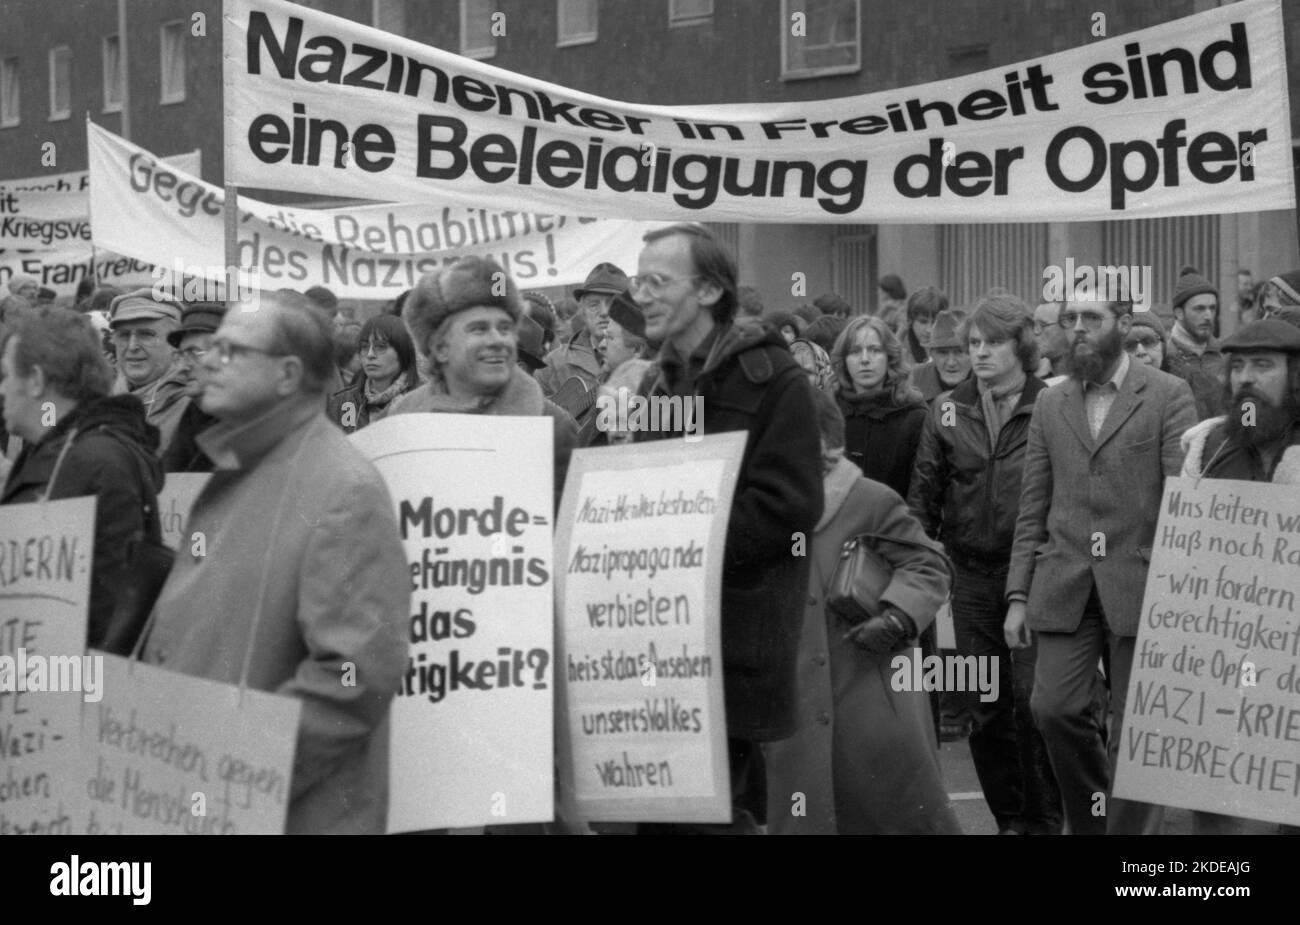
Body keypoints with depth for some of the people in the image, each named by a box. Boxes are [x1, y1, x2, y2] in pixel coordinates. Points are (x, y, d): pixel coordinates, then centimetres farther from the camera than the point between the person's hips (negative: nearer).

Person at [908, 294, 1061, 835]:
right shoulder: (947, 411, 8)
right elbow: (924, 493, 10)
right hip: (971, 572, 4)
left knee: (1032, 698, -7)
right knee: (986, 706, 7)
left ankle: (1043, 819, 7)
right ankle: (1009, 816, 19)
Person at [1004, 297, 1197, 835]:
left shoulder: (1168, 396, 0)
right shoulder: (1050, 405, 12)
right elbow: (1033, 509, 13)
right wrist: (1018, 594, 7)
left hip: (1139, 587, -3)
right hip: (1064, 588, 3)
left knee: (1136, 726, 0)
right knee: (1054, 709, -7)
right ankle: (1089, 820, 15)